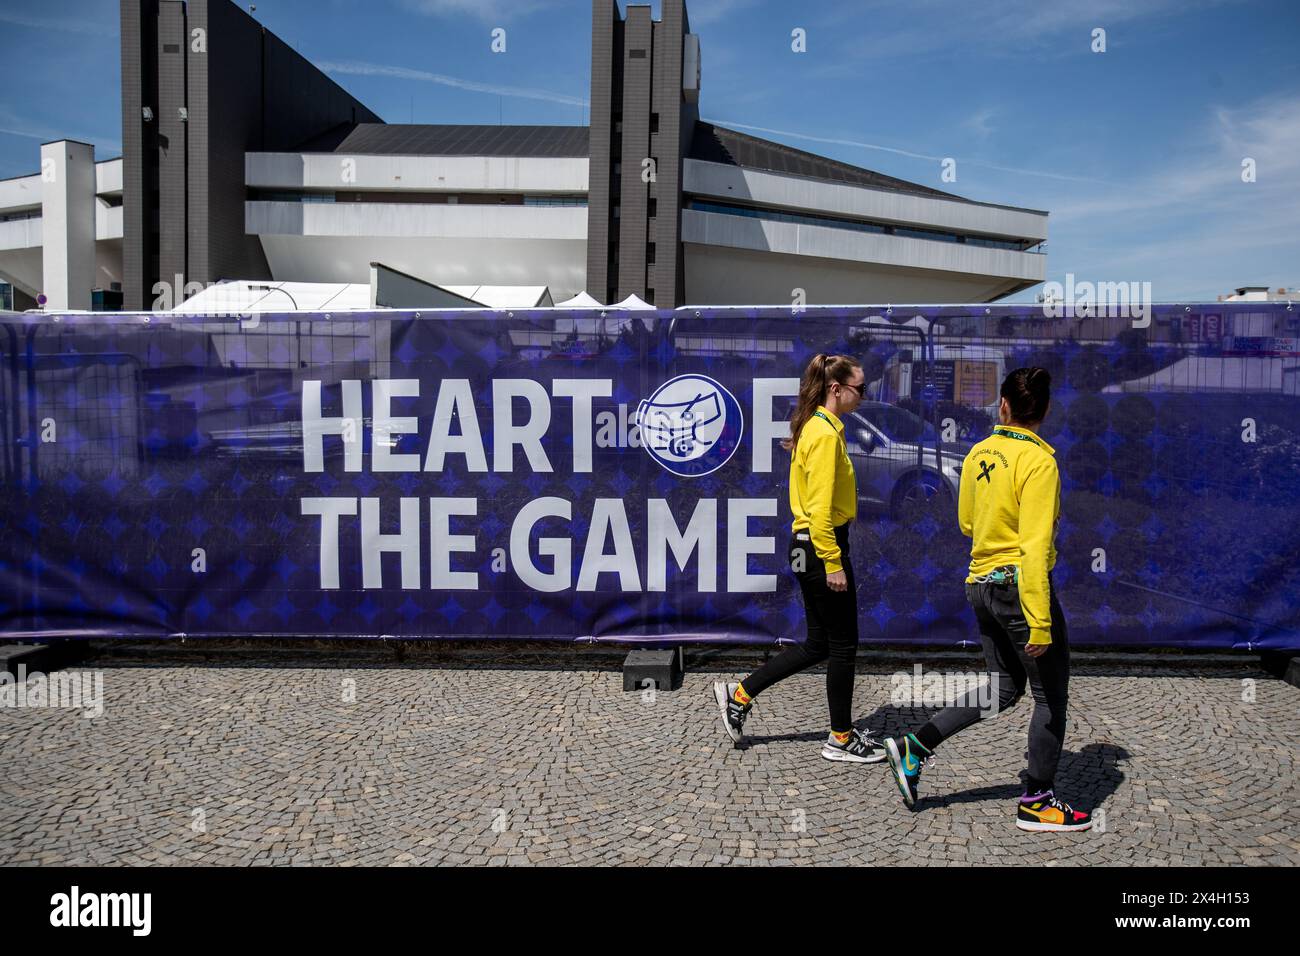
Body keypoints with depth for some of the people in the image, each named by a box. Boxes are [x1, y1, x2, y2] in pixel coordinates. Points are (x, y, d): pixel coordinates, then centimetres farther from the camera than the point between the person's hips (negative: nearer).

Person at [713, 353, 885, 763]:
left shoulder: (817, 428, 14)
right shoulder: (825, 434, -17)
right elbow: (820, 508, -22)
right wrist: (833, 564, -21)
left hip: (808, 547, 10)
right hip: (822, 547, -10)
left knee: (818, 644, 15)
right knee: (843, 644, 3)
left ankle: (739, 695, 19)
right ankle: (841, 739, 16)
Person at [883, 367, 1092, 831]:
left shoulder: (978, 454, 3)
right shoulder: (1038, 461, -17)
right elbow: (1035, 546, -22)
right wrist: (1039, 622, -22)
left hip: (982, 584, 7)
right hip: (1021, 587, -7)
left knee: (1005, 688, 21)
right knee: (1052, 696, 10)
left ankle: (915, 746, 15)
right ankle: (1037, 801, 19)